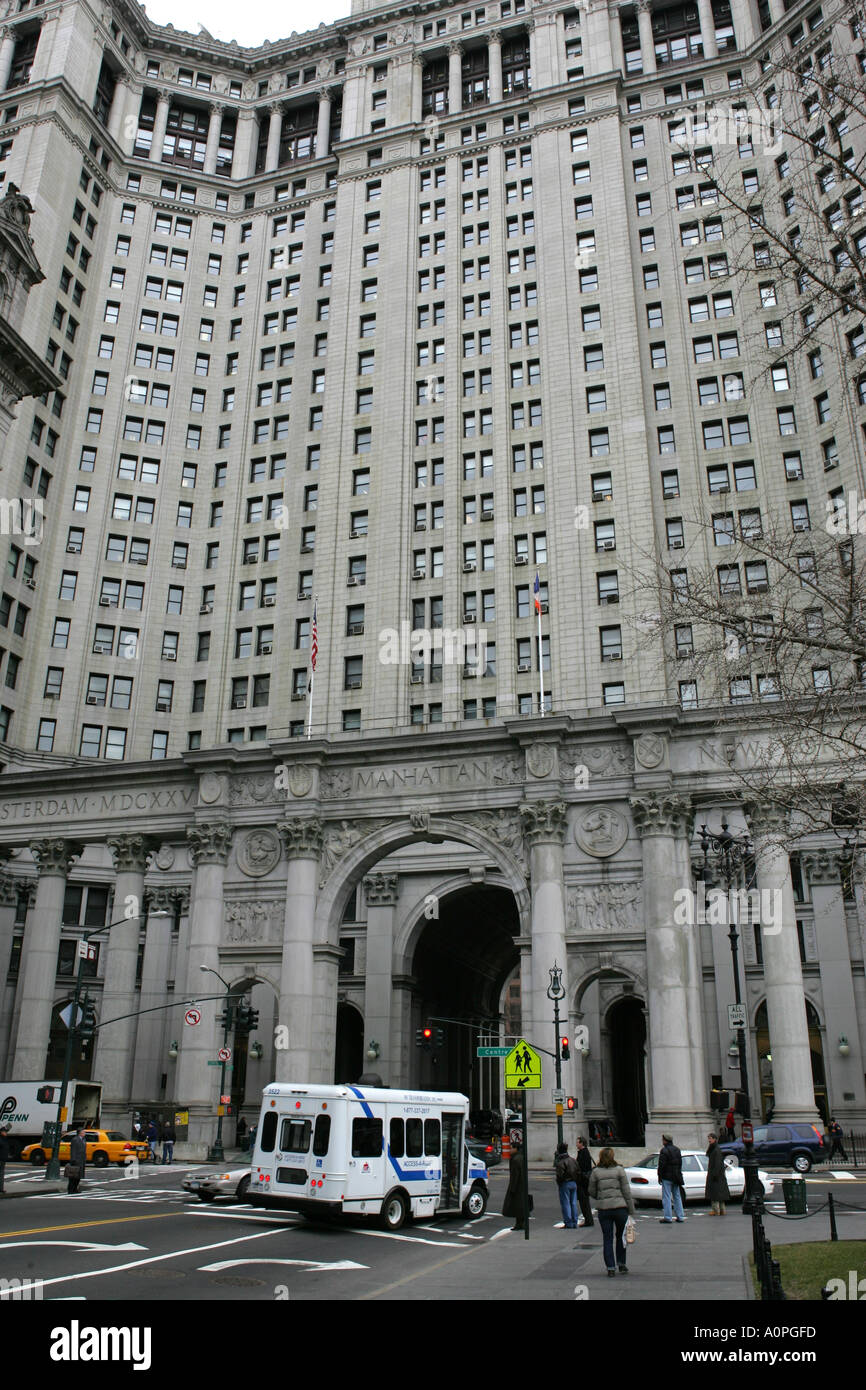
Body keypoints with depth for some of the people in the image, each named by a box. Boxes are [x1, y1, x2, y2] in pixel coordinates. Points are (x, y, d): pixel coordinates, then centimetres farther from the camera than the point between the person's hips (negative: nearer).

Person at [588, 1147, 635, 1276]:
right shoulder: (619, 1170, -2)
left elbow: (592, 1192, 6)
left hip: (603, 1209, 0)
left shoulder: (595, 1172, 1)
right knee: (621, 1236, 18)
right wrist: (631, 1210, 2)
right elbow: (626, 1191, -3)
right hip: (620, 1207, 0)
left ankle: (610, 1268, 6)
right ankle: (621, 1264, 21)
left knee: (607, 1239, 8)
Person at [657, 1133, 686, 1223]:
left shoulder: (664, 1150, -14)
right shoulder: (677, 1150, 12)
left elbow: (661, 1165, -17)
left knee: (666, 1197, -4)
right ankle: (680, 1216, 15)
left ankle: (667, 1217, -5)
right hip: (676, 1177, 8)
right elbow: (680, 1163, 17)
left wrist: (659, 1175, -9)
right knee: (677, 1196, 14)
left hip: (667, 1177, -8)